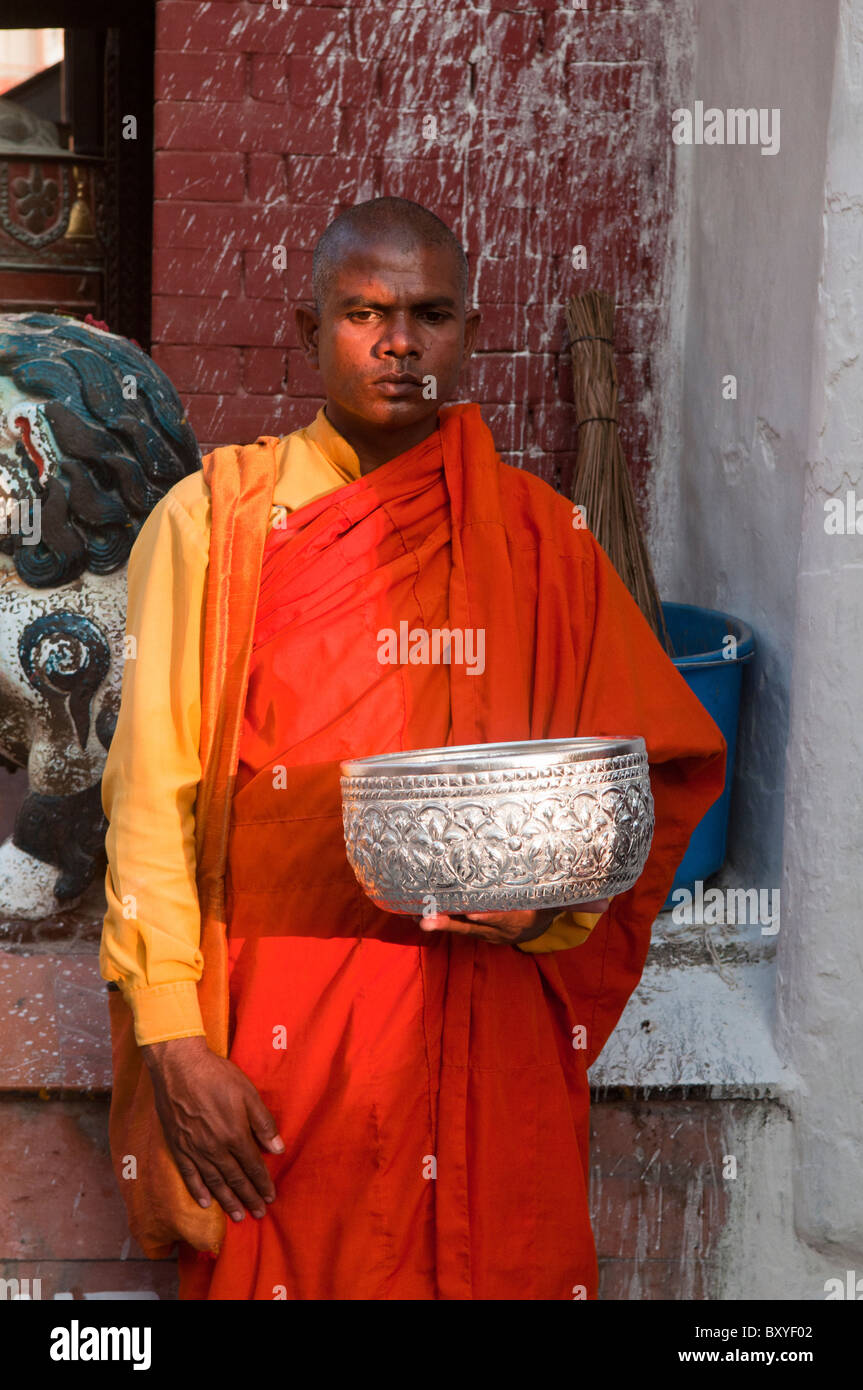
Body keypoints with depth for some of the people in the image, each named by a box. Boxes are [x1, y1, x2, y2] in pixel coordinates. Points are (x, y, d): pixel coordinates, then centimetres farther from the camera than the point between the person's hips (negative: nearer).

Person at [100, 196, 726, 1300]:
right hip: (280, 1019, -1)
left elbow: (659, 770, 8)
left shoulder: (537, 535, 6)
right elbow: (152, 792, -4)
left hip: (491, 1022, 2)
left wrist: (552, 898, -11)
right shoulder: (211, 518, 1)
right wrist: (174, 1042, -11)